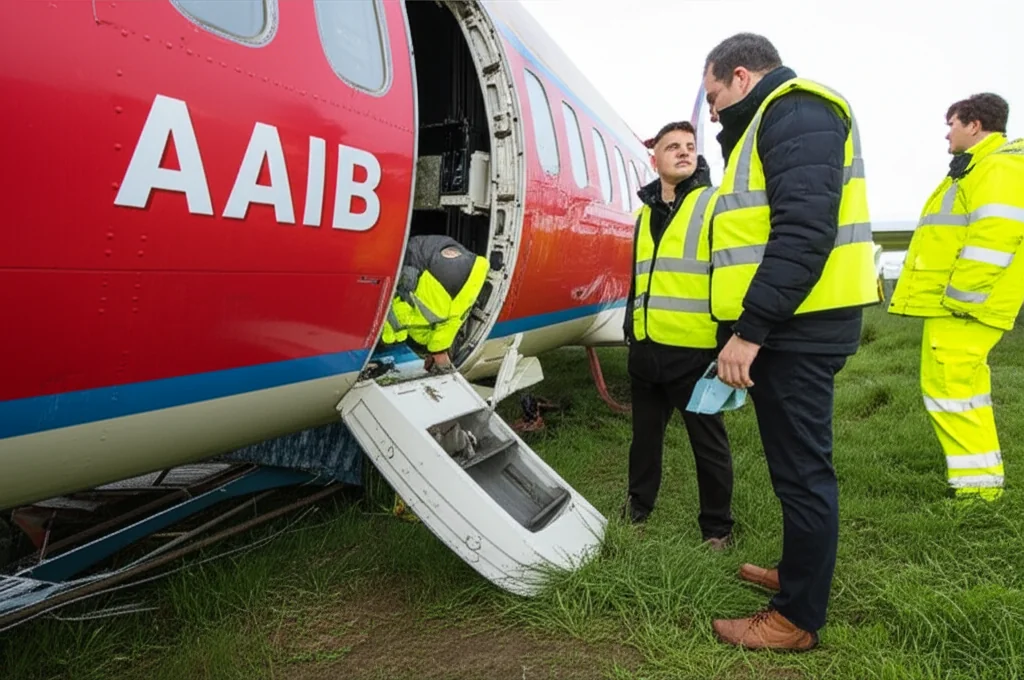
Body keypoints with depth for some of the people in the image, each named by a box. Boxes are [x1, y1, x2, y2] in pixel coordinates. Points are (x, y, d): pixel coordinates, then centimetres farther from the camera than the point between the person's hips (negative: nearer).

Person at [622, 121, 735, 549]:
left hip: (694, 350, -6)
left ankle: (716, 529, 22)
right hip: (646, 348, 6)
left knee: (708, 443, 7)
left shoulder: (714, 205, -4)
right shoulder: (645, 212, 16)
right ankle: (637, 507, 37)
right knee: (645, 434, 19)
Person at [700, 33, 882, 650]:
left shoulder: (796, 112, -9)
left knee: (801, 468, -2)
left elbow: (804, 230, -23)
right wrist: (748, 327, 19)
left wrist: (750, 328, -24)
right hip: (791, 325, 11)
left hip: (796, 327, -11)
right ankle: (800, 573, 35)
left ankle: (797, 618, 11)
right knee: (797, 462, 19)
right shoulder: (777, 120, 23)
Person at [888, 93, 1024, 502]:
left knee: (948, 386, -10)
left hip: (962, 306, -11)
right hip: (953, 303, 11)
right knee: (963, 386, 15)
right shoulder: (979, 167, 23)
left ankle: (978, 486, -4)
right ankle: (979, 480, 24)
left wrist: (960, 298, -24)